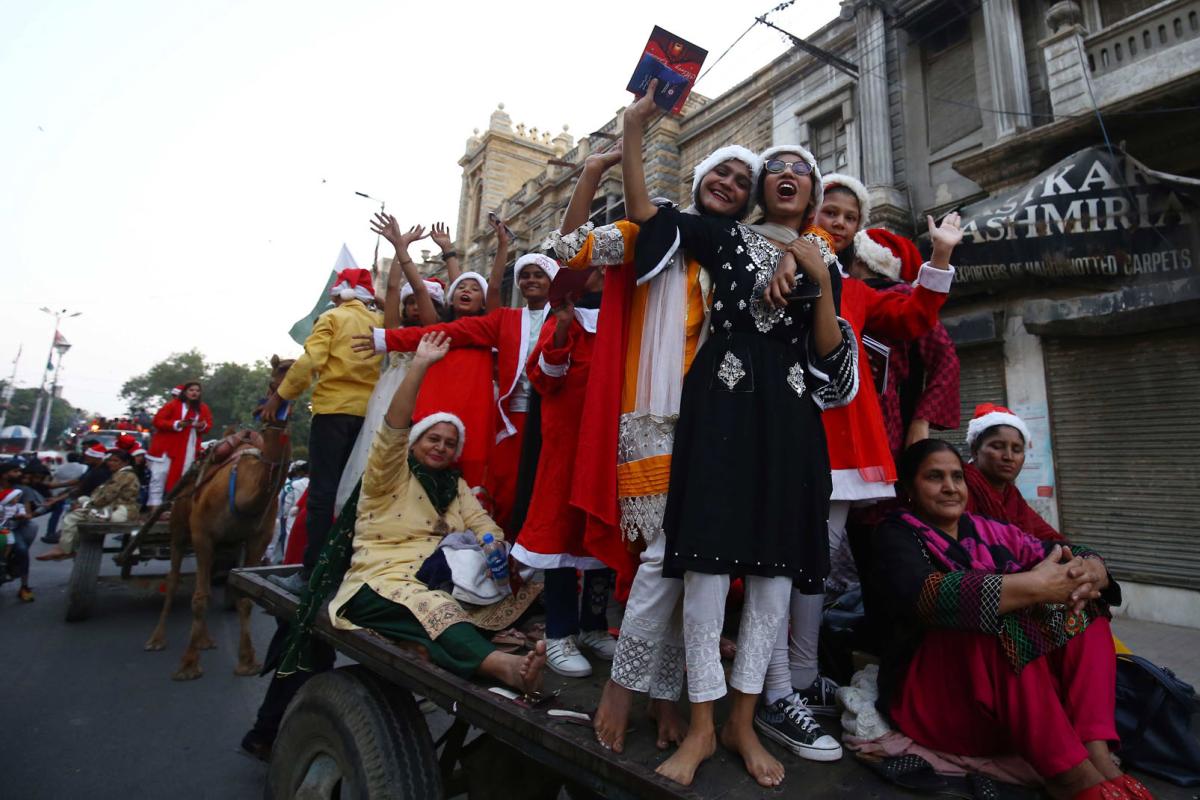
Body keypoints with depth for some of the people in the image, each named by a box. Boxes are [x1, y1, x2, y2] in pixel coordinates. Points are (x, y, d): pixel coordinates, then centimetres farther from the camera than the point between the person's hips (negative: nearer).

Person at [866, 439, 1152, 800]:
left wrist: (1090, 572, -19)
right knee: (997, 622, -28)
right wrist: (1032, 586, -30)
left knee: (1081, 608, -7)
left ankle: (1097, 755, -19)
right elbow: (929, 597, -25)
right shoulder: (895, 537, -6)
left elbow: (1076, 556, 5)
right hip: (934, 692, -6)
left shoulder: (991, 532, 13)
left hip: (1026, 693, 6)